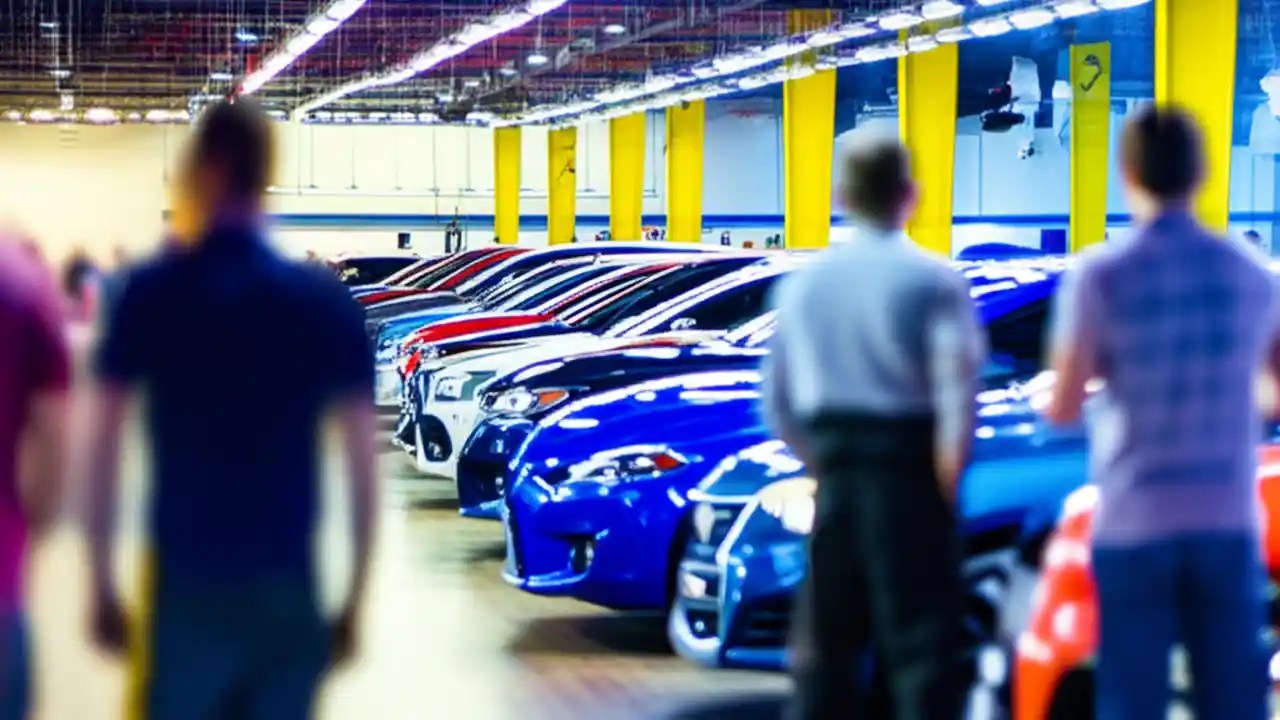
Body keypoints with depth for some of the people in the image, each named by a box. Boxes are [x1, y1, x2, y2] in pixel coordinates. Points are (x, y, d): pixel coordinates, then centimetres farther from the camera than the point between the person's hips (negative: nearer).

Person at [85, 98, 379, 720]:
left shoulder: (152, 292, -3)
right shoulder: (327, 300, 1)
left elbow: (104, 450, -4)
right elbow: (361, 462, 0)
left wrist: (101, 586, 3)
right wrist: (355, 599, 7)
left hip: (186, 586, -1)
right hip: (288, 589, 1)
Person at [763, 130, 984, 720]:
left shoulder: (803, 283, 10)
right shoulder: (931, 280, -6)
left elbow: (778, 402, 12)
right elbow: (958, 382, -17)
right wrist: (949, 467, -7)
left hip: (836, 472, 5)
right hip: (909, 467, -5)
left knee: (826, 638, 13)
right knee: (924, 639, -1)